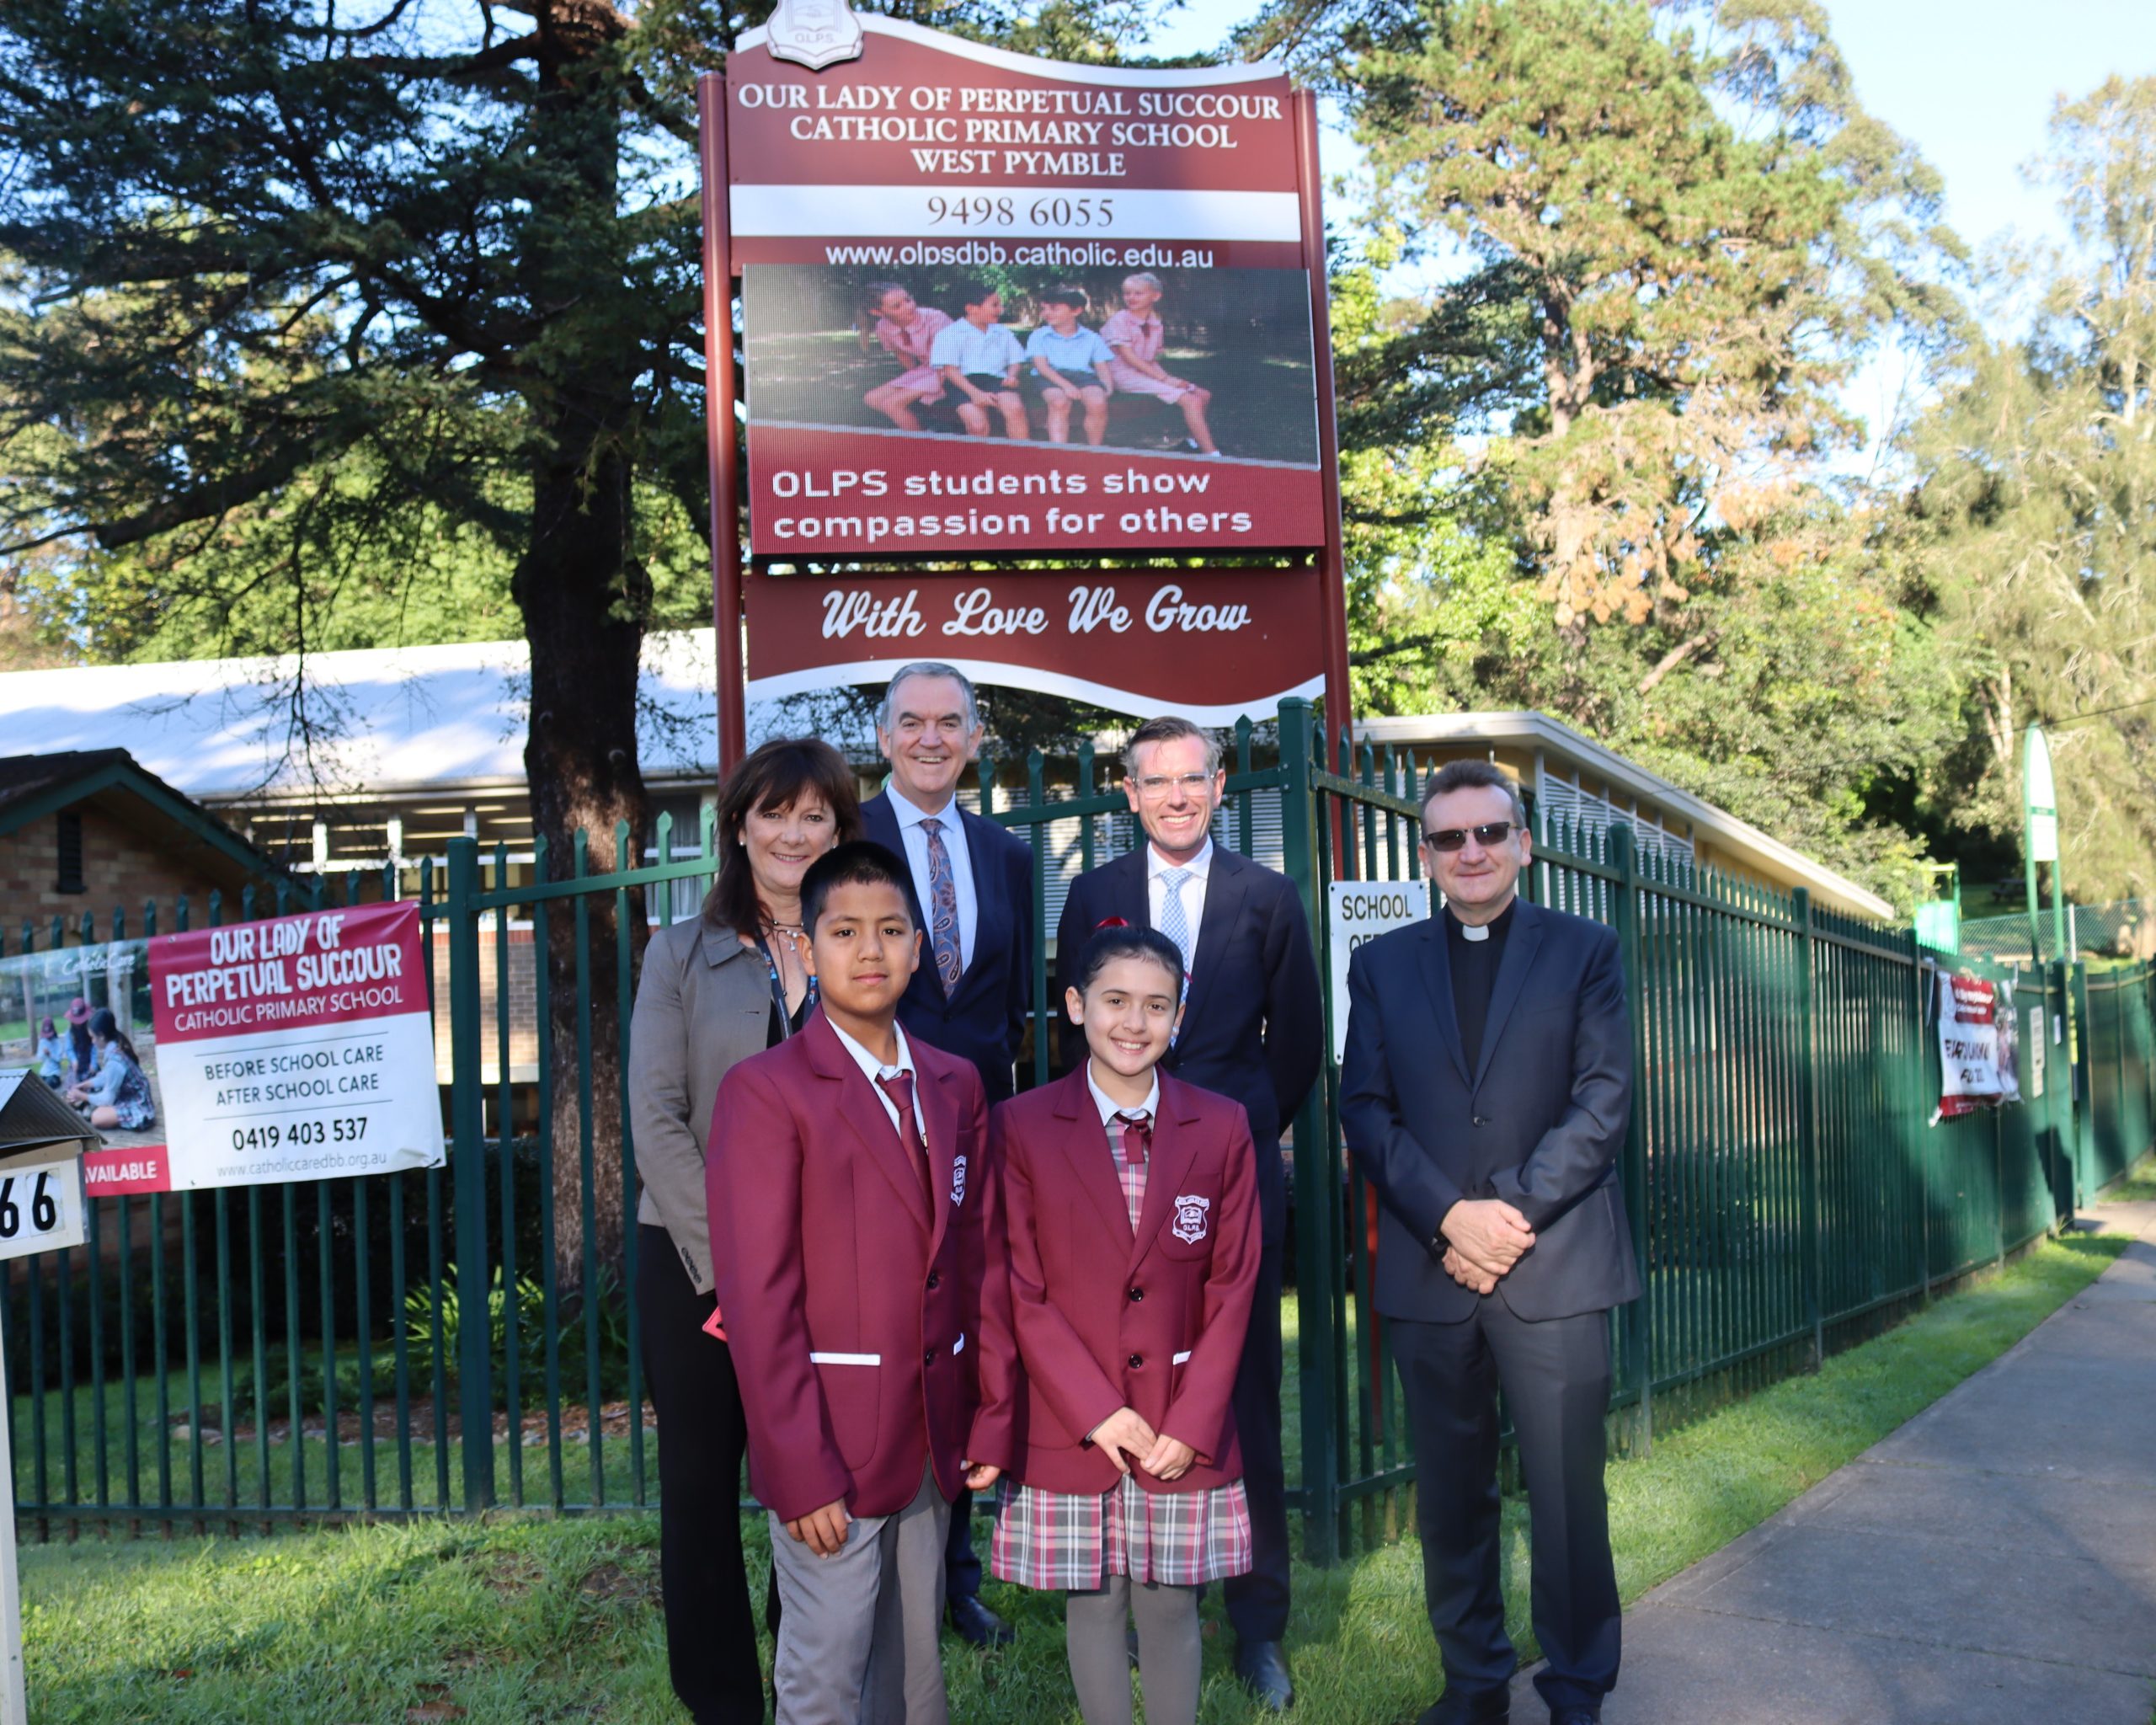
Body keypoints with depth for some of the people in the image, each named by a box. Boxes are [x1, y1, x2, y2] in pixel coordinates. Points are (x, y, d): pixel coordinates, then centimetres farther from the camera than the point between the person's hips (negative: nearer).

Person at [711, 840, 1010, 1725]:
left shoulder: (955, 1085, 9)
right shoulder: (766, 1090, -9)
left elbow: (979, 1261, 10)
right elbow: (759, 1298, -13)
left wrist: (991, 1414, 6)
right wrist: (801, 1470, -15)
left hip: (936, 1441, 5)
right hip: (831, 1446, -5)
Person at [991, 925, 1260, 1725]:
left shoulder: (1222, 1128, 2)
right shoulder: (1020, 1127, -3)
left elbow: (1232, 1287, 1)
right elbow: (1021, 1290, -5)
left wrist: (1191, 1423, -6)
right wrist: (1097, 1411, -11)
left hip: (1185, 1427, 1)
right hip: (1069, 1427, -1)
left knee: (1171, 1604, 9)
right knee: (1092, 1603, 9)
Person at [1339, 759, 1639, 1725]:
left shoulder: (1584, 952, 6)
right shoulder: (1381, 966, 11)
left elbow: (1603, 1103, -2)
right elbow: (1365, 1110, 4)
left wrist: (1513, 1211, -12)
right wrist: (1448, 1217, -10)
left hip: (1555, 1268, -2)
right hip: (1428, 1271, 2)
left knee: (1567, 1493, 0)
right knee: (1450, 1497, 9)